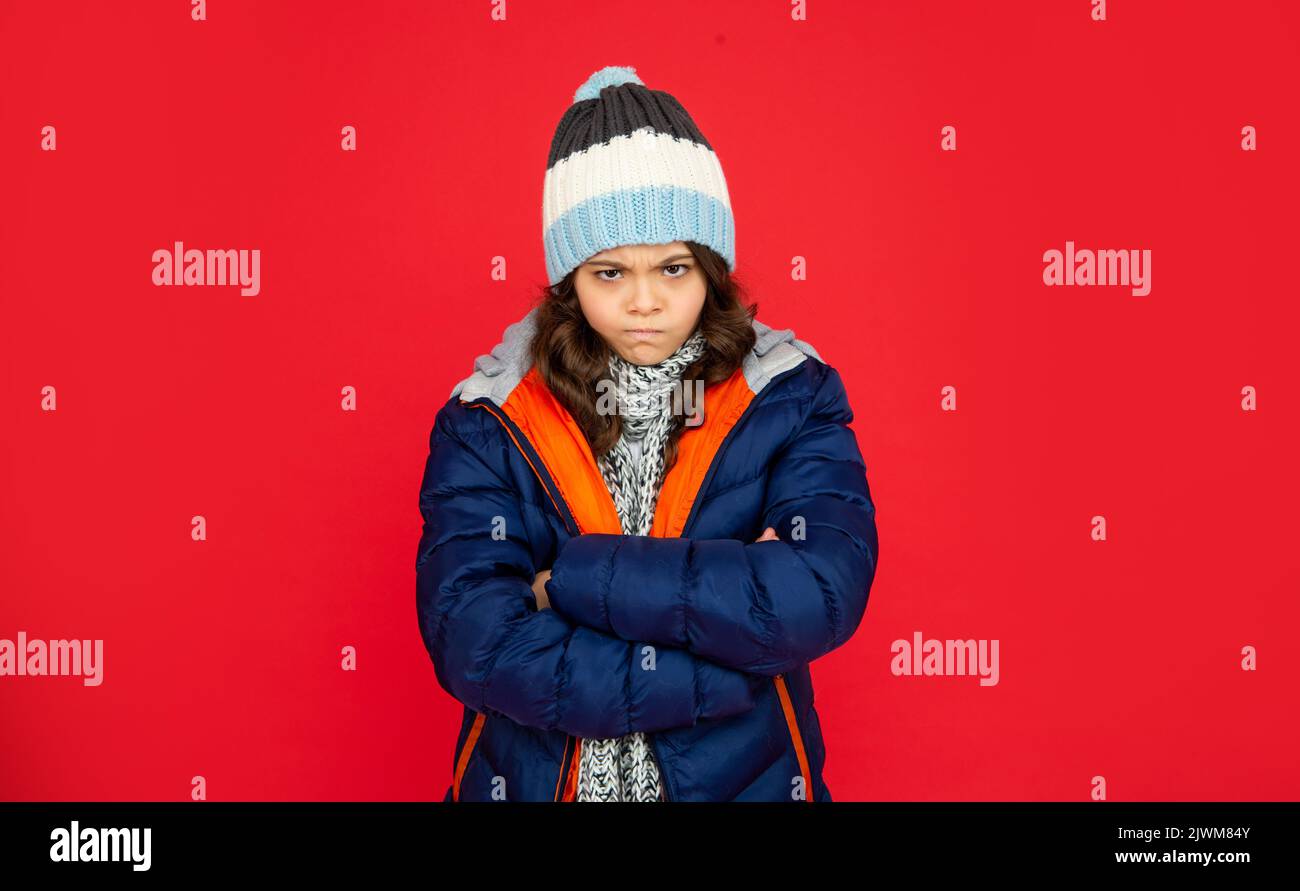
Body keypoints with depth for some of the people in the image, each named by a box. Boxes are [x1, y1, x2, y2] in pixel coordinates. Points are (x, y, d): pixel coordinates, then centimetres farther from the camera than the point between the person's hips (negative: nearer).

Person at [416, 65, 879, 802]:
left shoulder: (791, 399, -11)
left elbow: (826, 591, -26)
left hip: (741, 779, 0)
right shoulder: (486, 423, -12)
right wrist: (743, 657, -24)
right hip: (532, 780, 0)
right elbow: (478, 649, -22)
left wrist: (573, 580, -24)